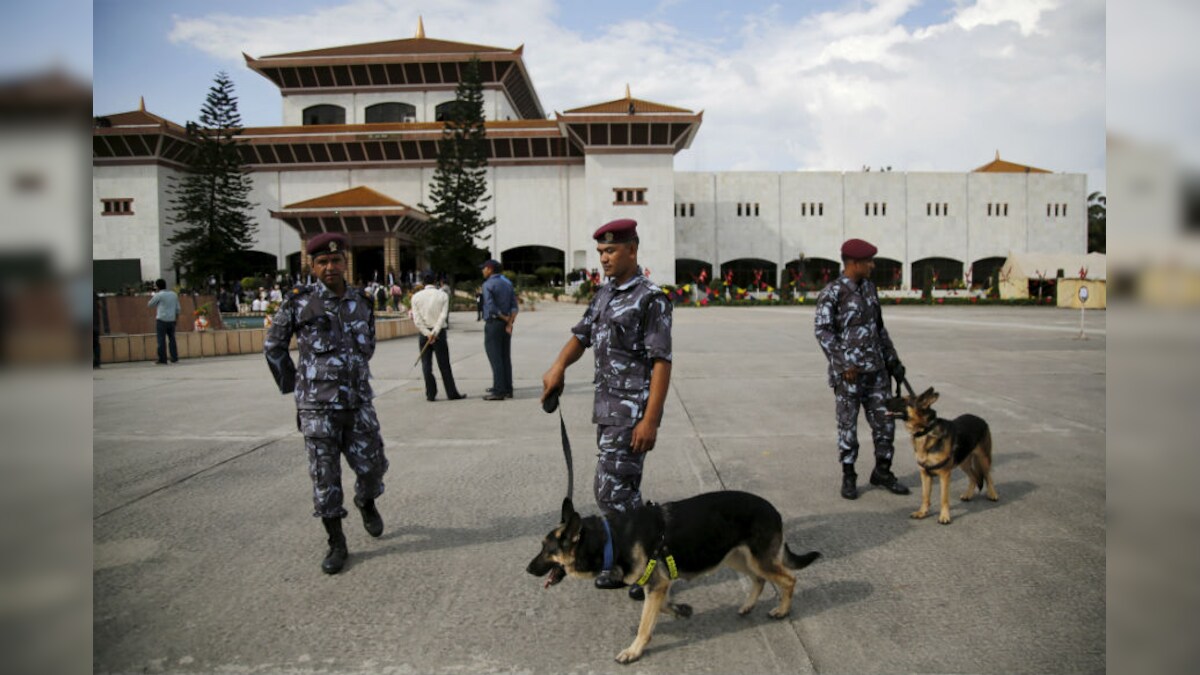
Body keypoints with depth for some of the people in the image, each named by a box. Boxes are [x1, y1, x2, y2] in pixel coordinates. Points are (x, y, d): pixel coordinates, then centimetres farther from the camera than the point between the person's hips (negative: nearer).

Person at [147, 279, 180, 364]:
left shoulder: (158, 295, -7)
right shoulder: (174, 294, 10)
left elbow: (150, 305, 4)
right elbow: (178, 308, 12)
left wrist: (154, 295, 13)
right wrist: (177, 317, 20)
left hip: (161, 320, -5)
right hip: (171, 320, 5)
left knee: (161, 340, -2)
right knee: (172, 339, 11)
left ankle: (162, 360, -2)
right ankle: (175, 358, 10)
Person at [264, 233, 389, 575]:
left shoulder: (362, 302, 4)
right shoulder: (299, 301, -5)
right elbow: (273, 345, 6)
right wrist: (291, 384, 6)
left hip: (359, 403, 3)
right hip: (317, 407, -3)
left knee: (372, 466, 8)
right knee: (325, 477, 2)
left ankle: (366, 503, 42)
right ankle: (336, 544, 17)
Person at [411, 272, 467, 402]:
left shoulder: (416, 296, 1)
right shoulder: (442, 295, -1)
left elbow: (417, 319, -7)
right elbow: (443, 315, -12)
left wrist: (427, 333, -10)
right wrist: (435, 332, -16)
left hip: (424, 333, 1)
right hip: (439, 332, -1)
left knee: (426, 365, 6)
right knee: (444, 365, 4)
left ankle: (430, 394, 6)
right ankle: (452, 393, 5)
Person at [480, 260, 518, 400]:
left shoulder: (488, 284, -10)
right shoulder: (507, 283, 12)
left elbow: (491, 307, -19)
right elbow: (514, 305, 3)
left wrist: (505, 319, -8)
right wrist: (510, 323, -6)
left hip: (493, 324, -7)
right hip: (506, 324, 7)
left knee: (495, 359, -5)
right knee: (505, 358, 11)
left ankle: (498, 391, -6)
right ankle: (507, 389, 15)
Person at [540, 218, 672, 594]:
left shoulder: (650, 298, -12)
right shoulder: (605, 293, 13)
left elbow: (661, 362, -17)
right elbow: (582, 335, 13)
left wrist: (651, 419, -22)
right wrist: (559, 366, -8)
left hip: (632, 411, -8)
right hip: (607, 407, 8)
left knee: (611, 490, -7)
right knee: (623, 489, 15)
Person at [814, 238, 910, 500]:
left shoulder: (869, 287, 10)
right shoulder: (831, 292, -11)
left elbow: (879, 327, 17)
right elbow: (823, 330, -17)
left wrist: (893, 360, 14)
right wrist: (844, 365, -21)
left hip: (875, 369, 6)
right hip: (847, 371, -6)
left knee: (884, 421, 7)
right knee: (848, 424, 3)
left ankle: (882, 472, 23)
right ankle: (848, 478, 17)